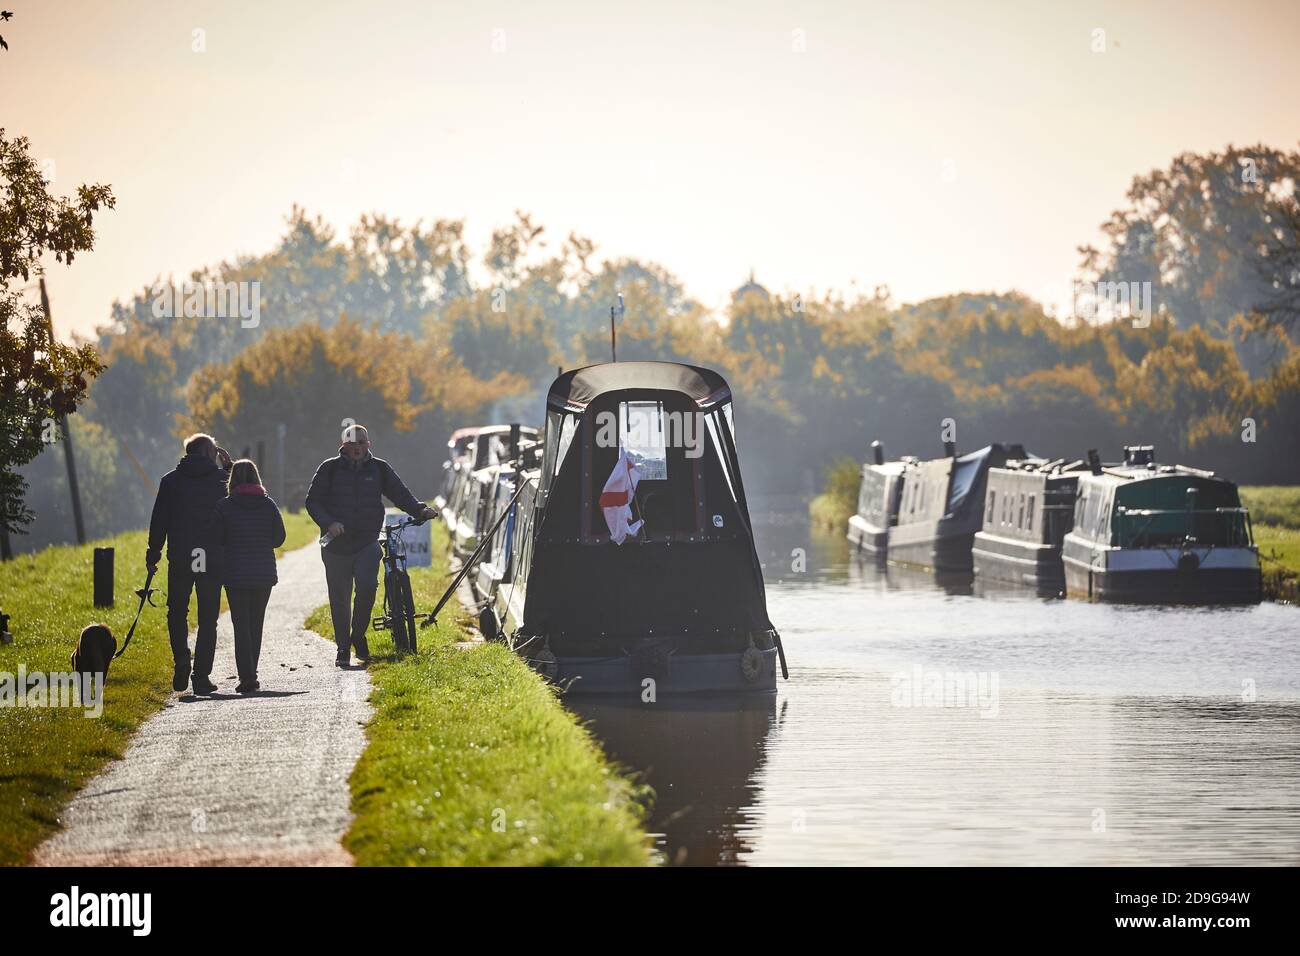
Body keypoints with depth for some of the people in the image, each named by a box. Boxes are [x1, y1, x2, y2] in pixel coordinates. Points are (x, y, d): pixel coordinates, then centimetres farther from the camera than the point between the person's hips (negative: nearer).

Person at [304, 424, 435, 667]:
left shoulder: (379, 469, 7)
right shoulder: (330, 469, 2)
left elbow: (400, 494, 8)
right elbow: (312, 501, 1)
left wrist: (420, 510, -10)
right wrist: (328, 523, -16)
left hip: (367, 543, 0)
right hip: (336, 544, 0)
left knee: (367, 587, -21)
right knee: (339, 599, 3)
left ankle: (358, 635, 1)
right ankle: (343, 649, 15)